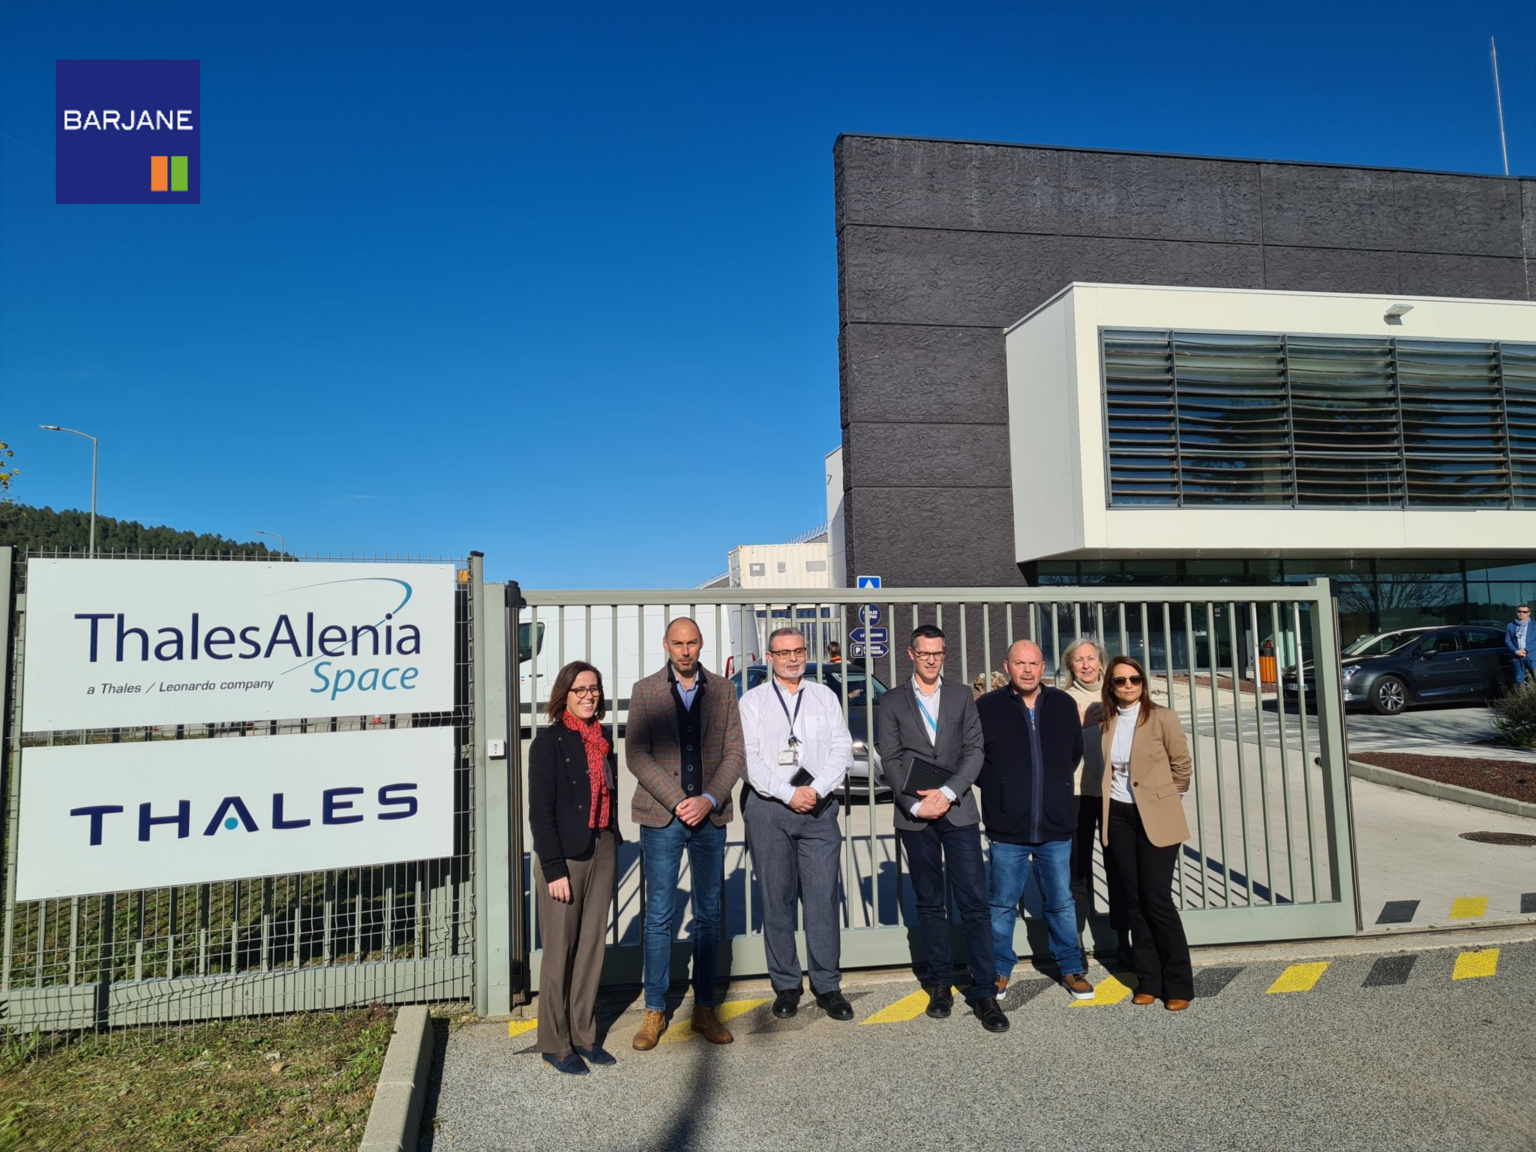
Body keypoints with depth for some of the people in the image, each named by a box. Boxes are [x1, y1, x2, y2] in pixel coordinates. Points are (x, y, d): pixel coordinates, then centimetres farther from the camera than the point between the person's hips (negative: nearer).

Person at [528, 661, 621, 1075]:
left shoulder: (603, 739, 10)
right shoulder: (549, 741, -9)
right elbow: (540, 811, -12)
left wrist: (613, 847, 9)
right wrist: (554, 868, -15)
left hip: (602, 853, 6)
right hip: (565, 856, -6)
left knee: (592, 948, 12)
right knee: (560, 952, 4)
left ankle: (584, 1036, 25)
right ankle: (554, 1044, 19)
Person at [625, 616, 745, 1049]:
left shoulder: (723, 690, 7)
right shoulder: (644, 690, 2)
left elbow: (735, 753, 3)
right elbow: (636, 754, -4)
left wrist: (708, 799, -11)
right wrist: (678, 802, -12)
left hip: (710, 815, 2)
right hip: (662, 817, -2)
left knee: (708, 915, 9)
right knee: (658, 916, 3)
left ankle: (704, 1009, 21)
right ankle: (655, 1011, 15)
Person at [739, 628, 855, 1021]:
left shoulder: (825, 696, 11)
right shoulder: (753, 700, 5)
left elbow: (843, 749, 4)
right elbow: (749, 758, -3)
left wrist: (815, 789, -10)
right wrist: (788, 794, -12)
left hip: (819, 807, 1)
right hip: (768, 807, -1)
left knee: (823, 898, 0)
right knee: (776, 900, 5)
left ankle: (827, 986, 11)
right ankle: (786, 986, 17)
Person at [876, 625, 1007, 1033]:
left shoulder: (961, 695, 9)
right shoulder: (892, 702, 6)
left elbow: (974, 749, 2)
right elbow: (890, 759, 1)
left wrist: (948, 792, -11)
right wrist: (916, 804, -10)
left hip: (958, 811, 0)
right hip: (915, 815, 0)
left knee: (974, 902, -2)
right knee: (930, 904, 9)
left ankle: (983, 991, 6)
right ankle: (939, 984, 19)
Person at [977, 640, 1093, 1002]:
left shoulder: (1064, 705, 3)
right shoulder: (987, 707, -7)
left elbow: (1075, 753, 17)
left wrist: (1056, 784, 13)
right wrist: (999, 790, 2)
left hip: (1056, 825, 2)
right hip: (1008, 827, -2)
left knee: (1061, 902, 14)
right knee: (1002, 904, 8)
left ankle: (1071, 967, 31)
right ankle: (1000, 968, 25)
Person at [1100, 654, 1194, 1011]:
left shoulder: (1163, 718, -8)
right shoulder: (1106, 723, 4)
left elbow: (1182, 766, 0)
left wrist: (1164, 799, 7)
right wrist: (1112, 803, 9)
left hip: (1156, 818, -4)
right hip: (1119, 817, 4)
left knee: (1157, 899, -5)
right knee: (1133, 901, 8)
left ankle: (1178, 985, 9)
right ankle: (1149, 980, 19)